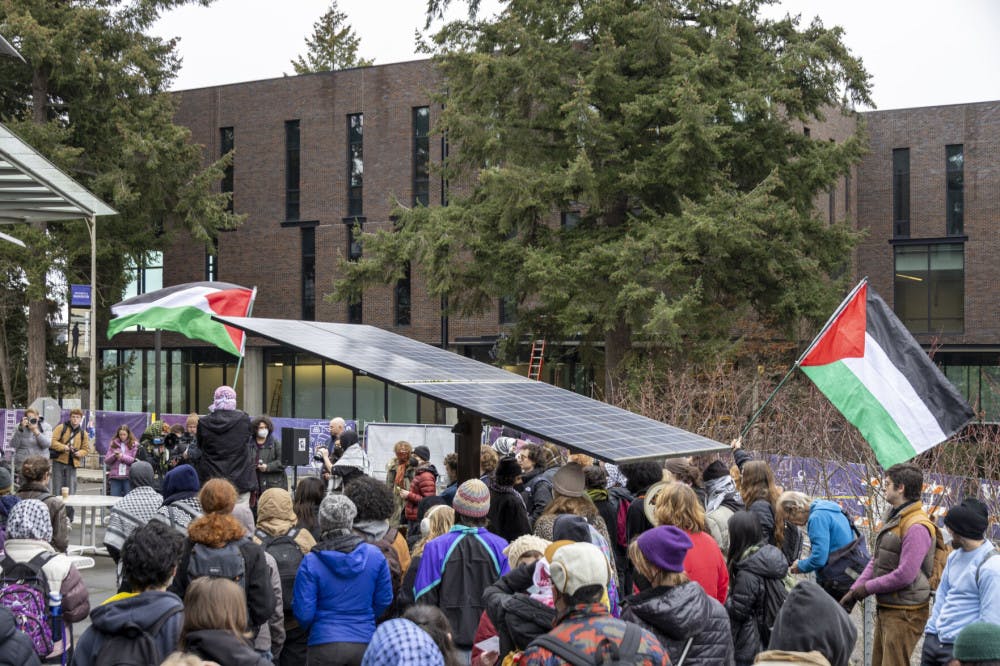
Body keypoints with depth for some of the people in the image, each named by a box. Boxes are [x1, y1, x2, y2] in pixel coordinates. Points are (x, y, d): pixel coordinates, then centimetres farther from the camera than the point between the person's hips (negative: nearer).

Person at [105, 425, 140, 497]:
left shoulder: (134, 444, -1)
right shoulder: (113, 444, 9)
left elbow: (136, 460, -8)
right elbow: (106, 460, 8)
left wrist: (122, 457, -14)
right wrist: (114, 456, -10)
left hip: (128, 477, -3)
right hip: (115, 477, 3)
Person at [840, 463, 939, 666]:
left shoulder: (917, 527, -20)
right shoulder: (893, 518, 14)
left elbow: (905, 575, -24)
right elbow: (876, 560, 17)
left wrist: (866, 588, -14)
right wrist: (854, 590, 6)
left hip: (905, 613, -10)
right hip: (886, 609, 10)